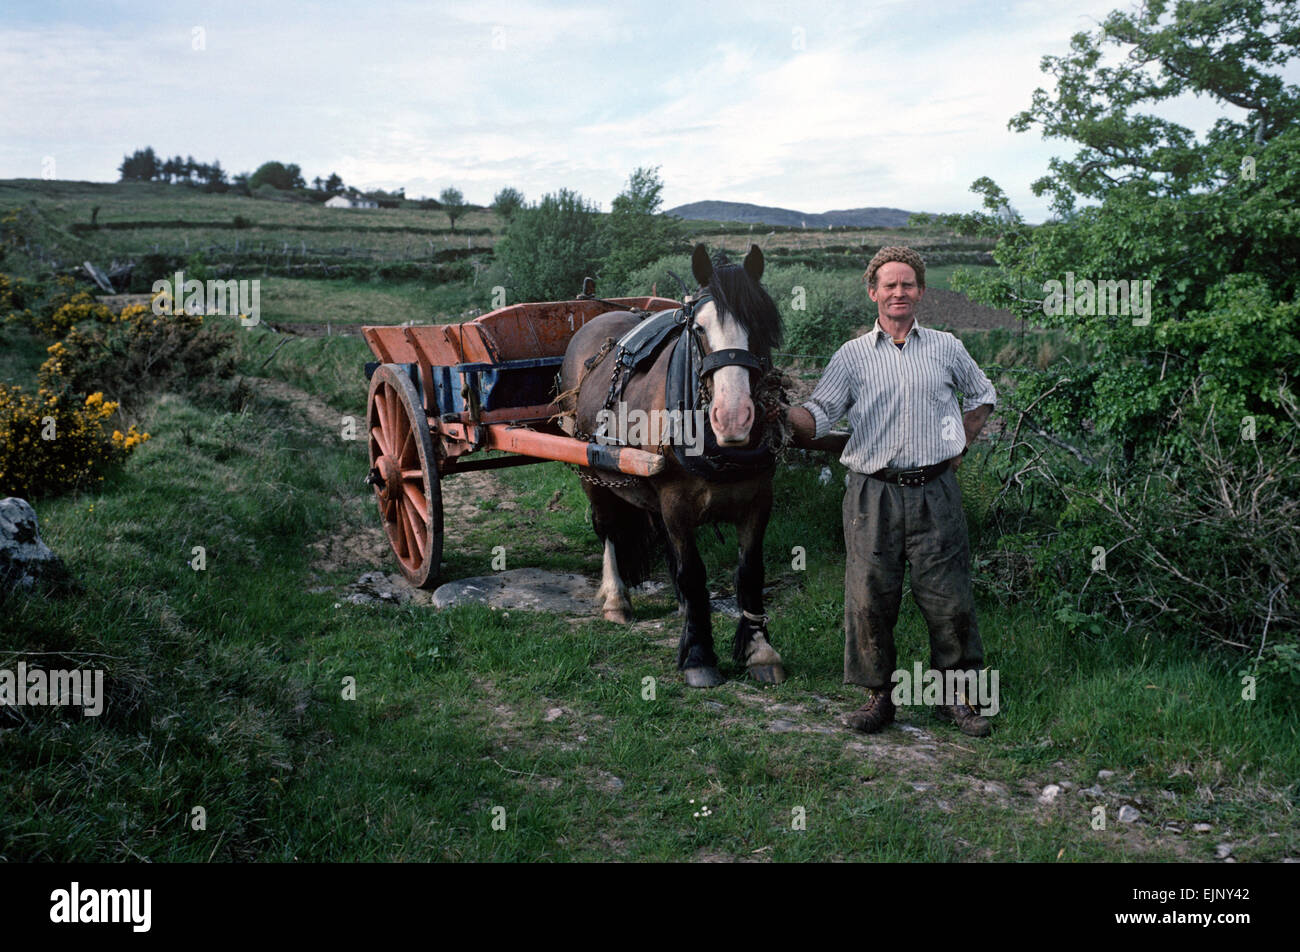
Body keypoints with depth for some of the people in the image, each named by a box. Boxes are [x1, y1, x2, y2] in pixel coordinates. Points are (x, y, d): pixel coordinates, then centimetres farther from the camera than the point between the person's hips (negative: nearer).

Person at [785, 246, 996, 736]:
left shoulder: (945, 348, 9)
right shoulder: (852, 355, 5)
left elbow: (982, 394, 25)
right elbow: (817, 417, -4)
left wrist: (959, 448, 13)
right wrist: (781, 410, -24)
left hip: (934, 493, 1)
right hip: (873, 493, 0)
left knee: (948, 598, 2)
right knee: (869, 597, 1)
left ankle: (956, 695, 17)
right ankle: (878, 695, 16)